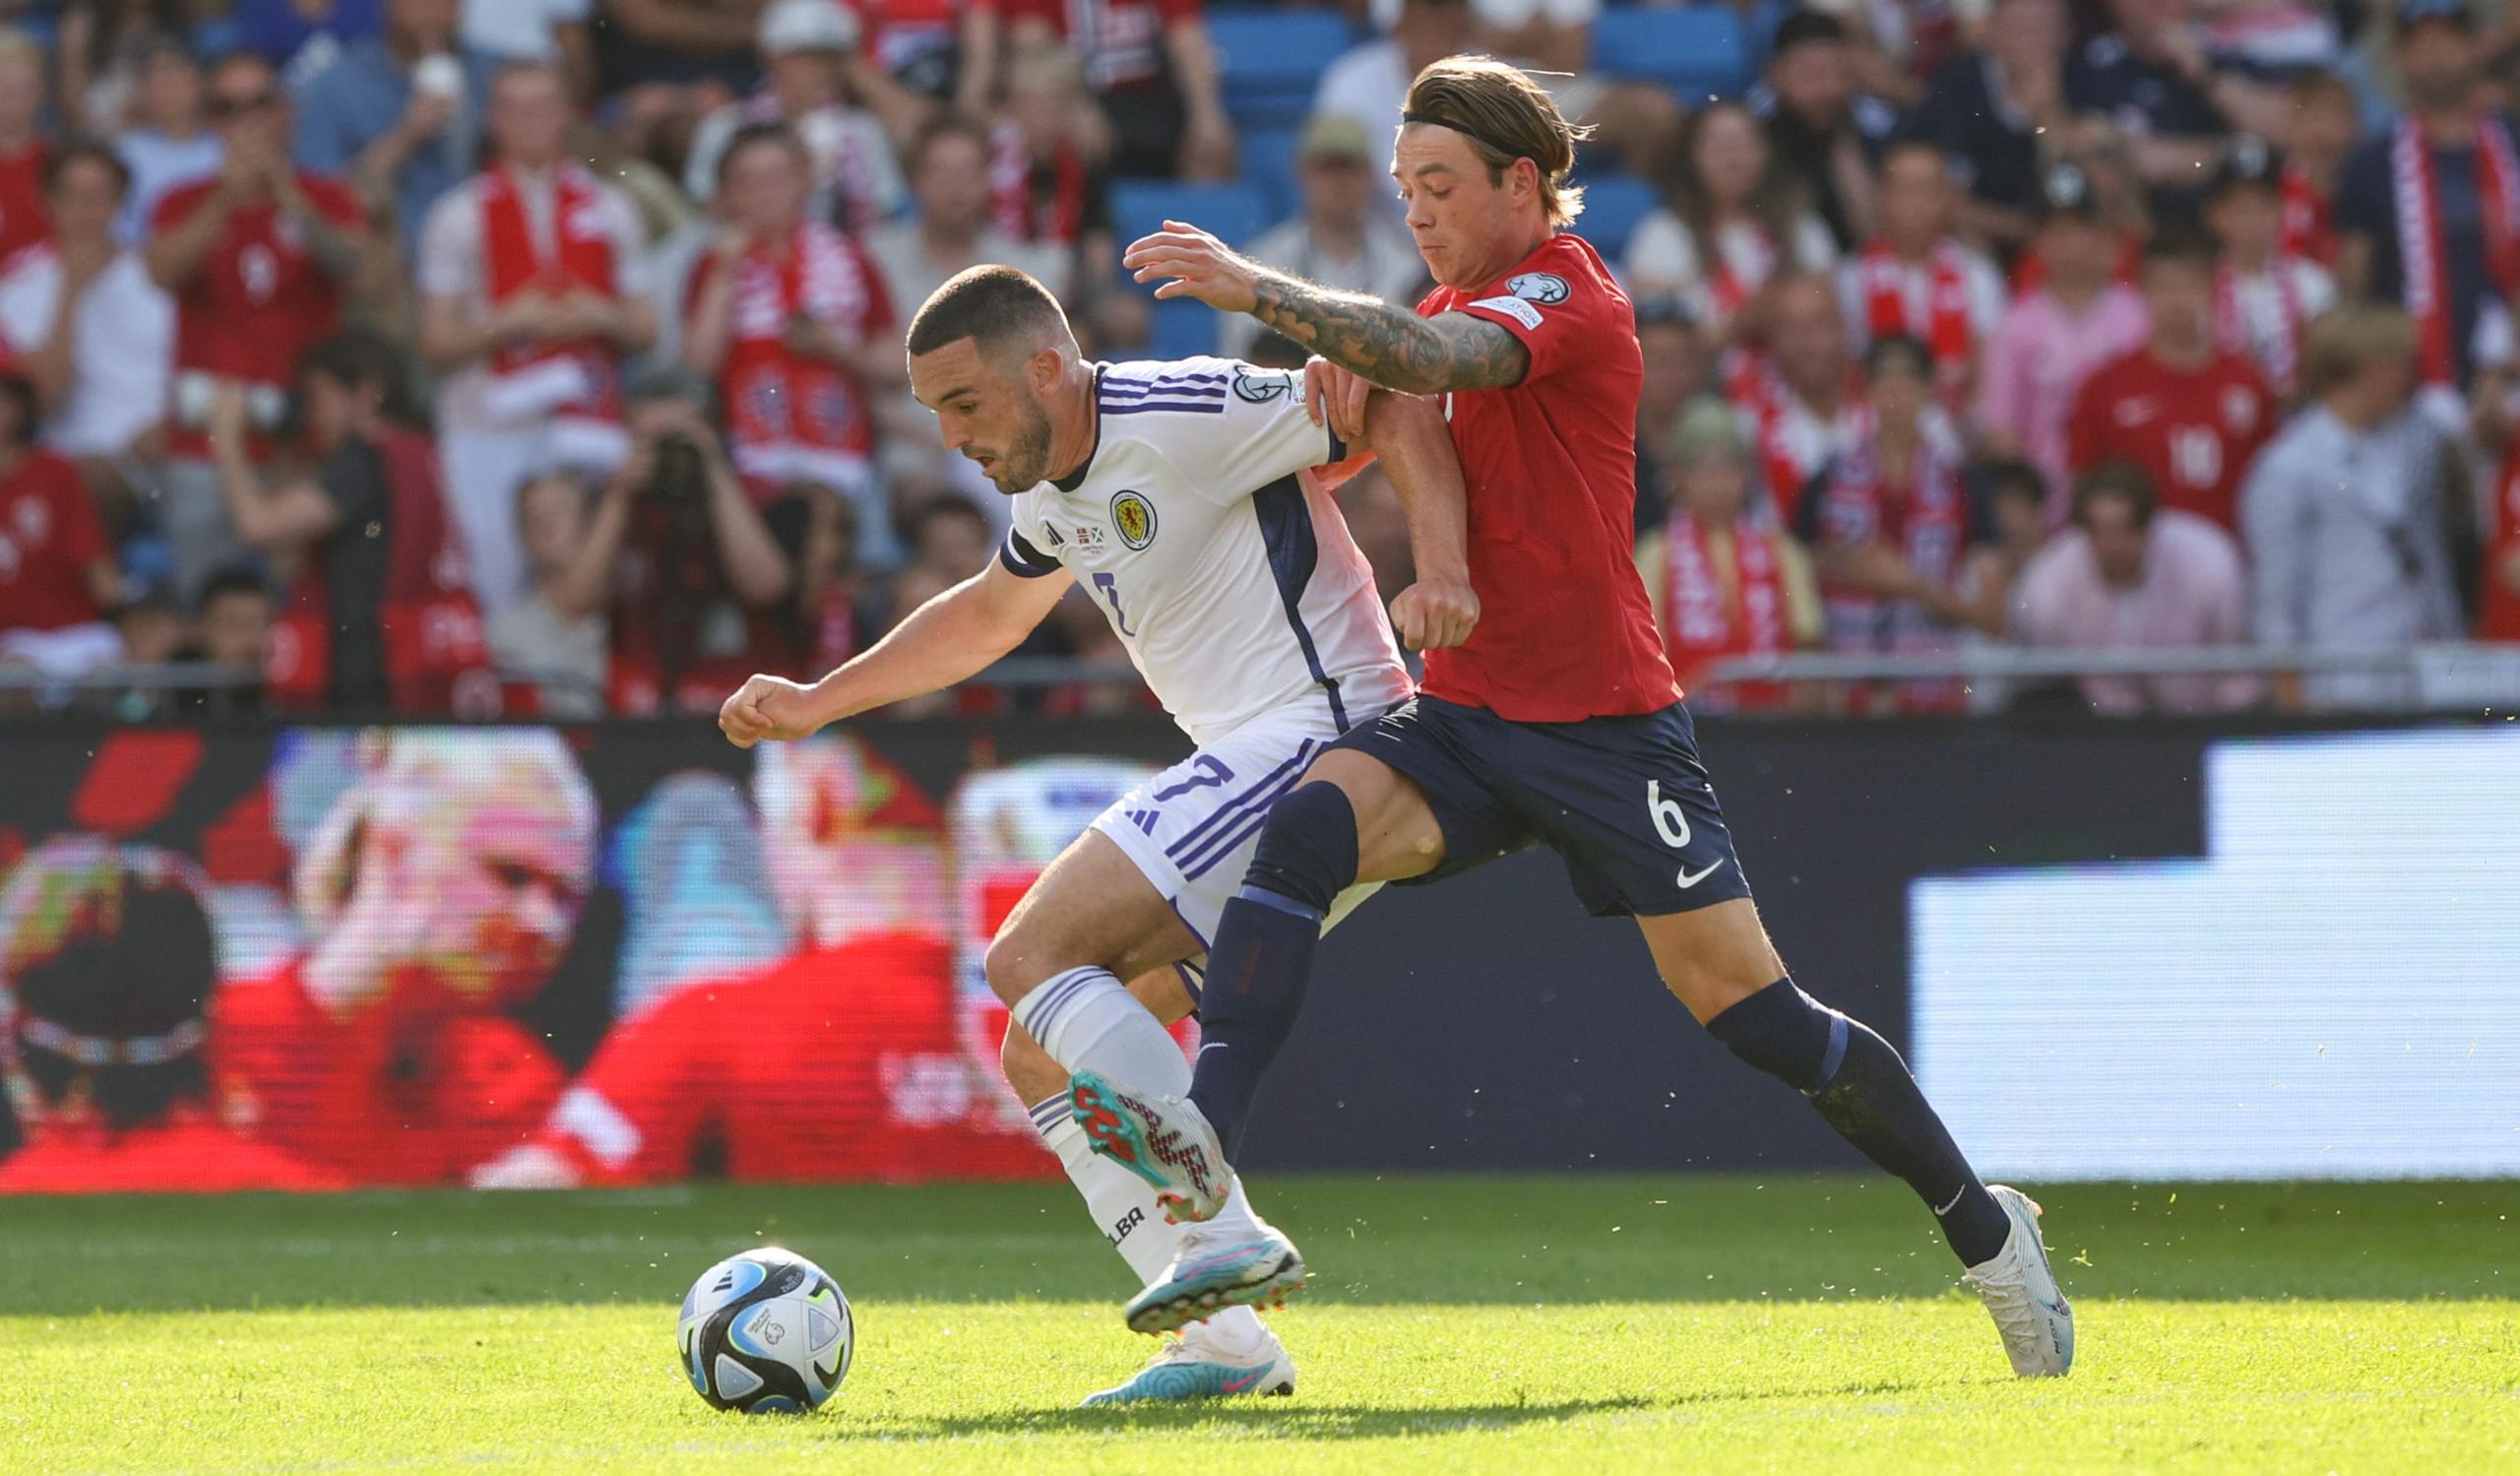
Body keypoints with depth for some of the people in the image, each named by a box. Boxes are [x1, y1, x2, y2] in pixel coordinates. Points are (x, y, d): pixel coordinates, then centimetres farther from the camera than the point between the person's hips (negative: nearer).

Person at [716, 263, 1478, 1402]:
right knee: (1041, 1055, 5)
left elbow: (1399, 408, -14)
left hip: (1317, 734, -10)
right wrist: (816, 702, 37)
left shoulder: (1180, 416, -13)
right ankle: (1229, 1343, -4)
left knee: (1032, 958, -19)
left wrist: (1440, 571, -28)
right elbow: (988, 614, 37)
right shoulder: (1051, 490, 16)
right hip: (1252, 765, 10)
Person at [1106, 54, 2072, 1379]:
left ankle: (1982, 1228, 13)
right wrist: (1342, 372, -6)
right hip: (1463, 717, 6)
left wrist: (1256, 291, -41)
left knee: (1747, 1008, -6)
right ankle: (1202, 1147, -39)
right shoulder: (1462, 299, 16)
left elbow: (1440, 358, -30)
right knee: (1306, 825, -23)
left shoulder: (1564, 291, -11)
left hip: (1603, 723, -6)